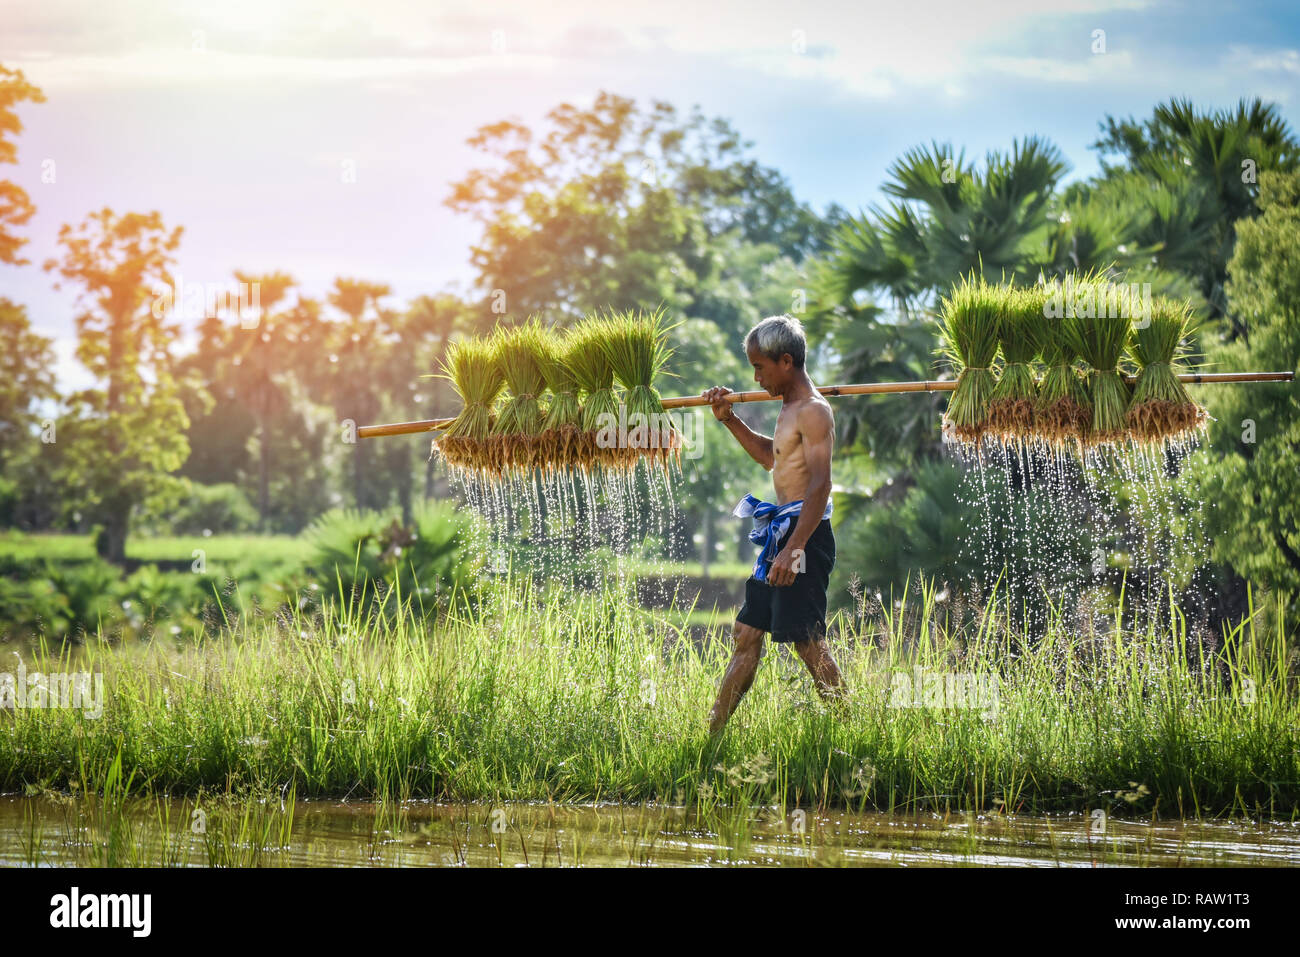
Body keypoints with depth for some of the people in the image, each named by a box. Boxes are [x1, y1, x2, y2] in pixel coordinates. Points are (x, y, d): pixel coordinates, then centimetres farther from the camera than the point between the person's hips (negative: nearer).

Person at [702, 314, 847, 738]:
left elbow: (820, 486, -23)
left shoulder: (814, 411, -14)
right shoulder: (790, 409, 16)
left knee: (807, 640, -10)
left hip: (804, 532, -10)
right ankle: (711, 734, 19)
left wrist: (793, 548, -29)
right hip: (780, 533, 10)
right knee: (746, 633, 13)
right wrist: (730, 420, 27)